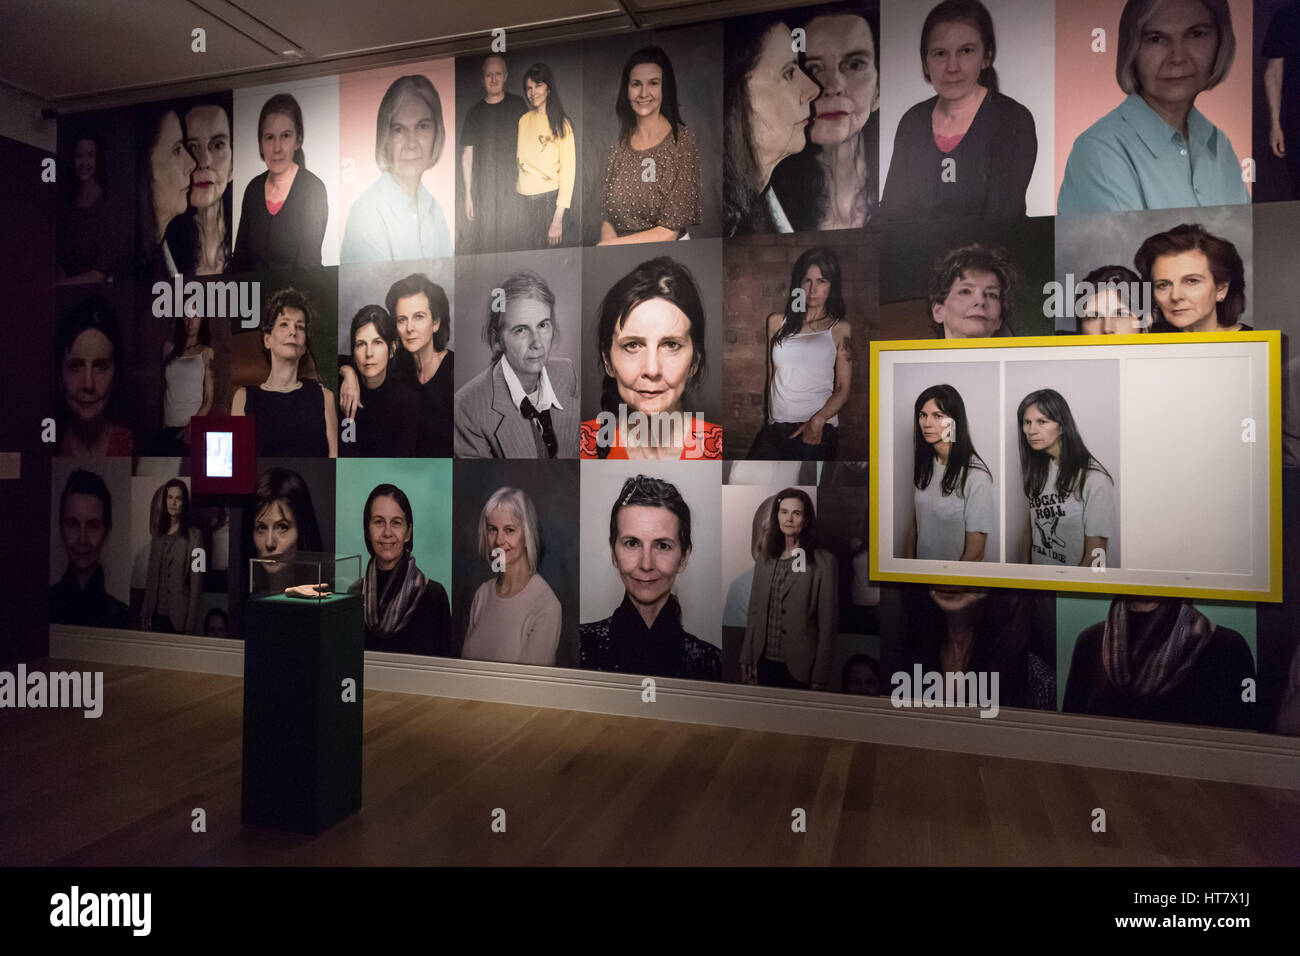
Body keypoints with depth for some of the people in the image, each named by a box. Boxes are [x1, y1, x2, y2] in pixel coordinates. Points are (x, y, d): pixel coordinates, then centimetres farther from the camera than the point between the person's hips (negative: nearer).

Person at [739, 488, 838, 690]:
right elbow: (754, 612, 8)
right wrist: (746, 658, 5)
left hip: (799, 667, -4)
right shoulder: (765, 558, 5)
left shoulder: (823, 562, -9)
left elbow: (828, 623, -9)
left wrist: (820, 677, -10)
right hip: (764, 661, 4)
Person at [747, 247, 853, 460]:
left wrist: (818, 420, -13)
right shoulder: (777, 322, 14)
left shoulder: (840, 329, 7)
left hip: (819, 430, -2)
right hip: (776, 426, 2)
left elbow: (843, 389, 3)